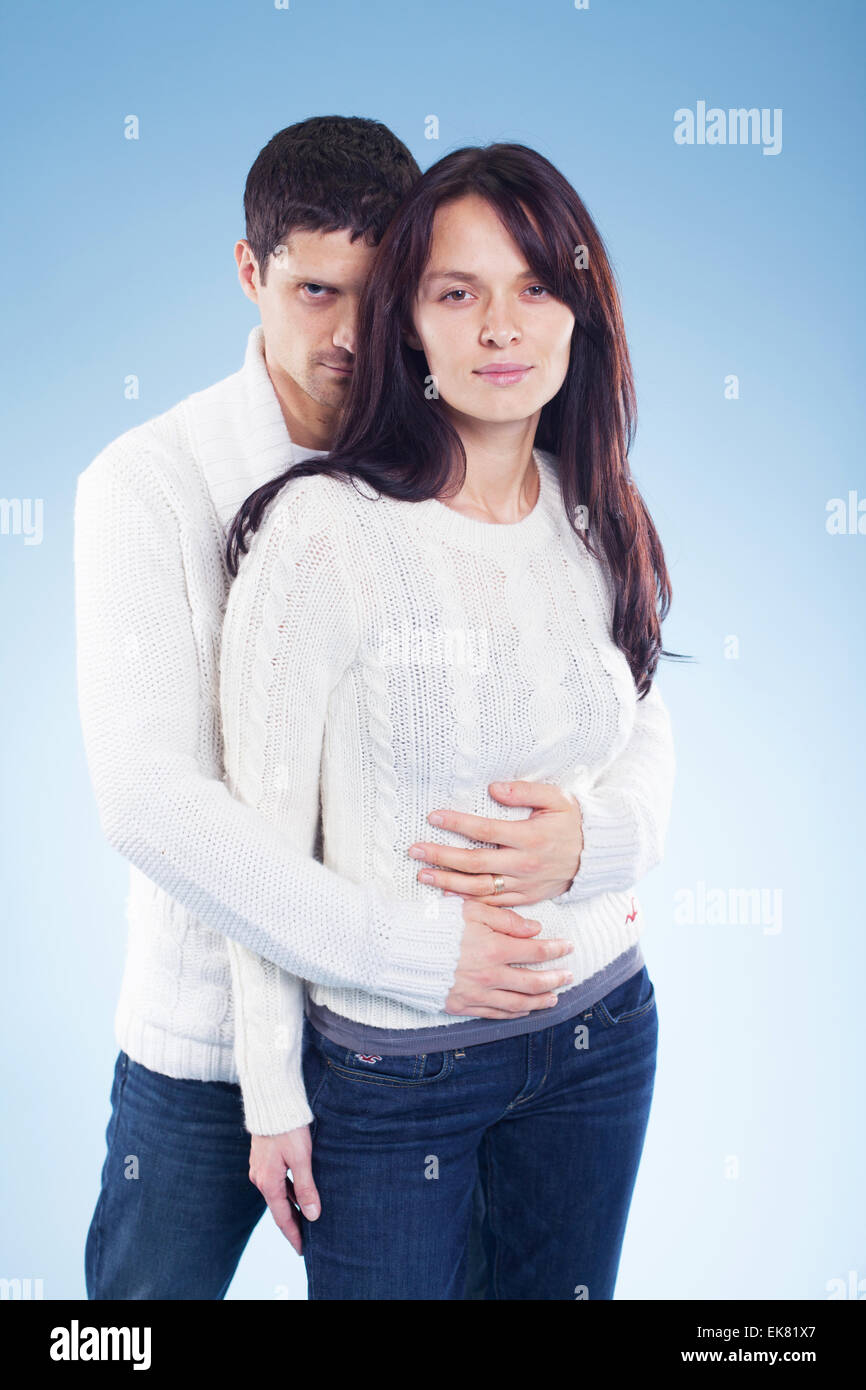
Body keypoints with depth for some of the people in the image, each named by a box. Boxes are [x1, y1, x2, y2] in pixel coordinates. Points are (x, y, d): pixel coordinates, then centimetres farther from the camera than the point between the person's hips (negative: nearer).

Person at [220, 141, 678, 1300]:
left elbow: (649, 741, 9)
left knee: (568, 1286, 22)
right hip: (388, 1062, -4)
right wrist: (274, 1096, -7)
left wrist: (587, 841, -15)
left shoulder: (601, 523, -1)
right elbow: (263, 832, -12)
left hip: (601, 1027, 5)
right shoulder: (319, 529, -17)